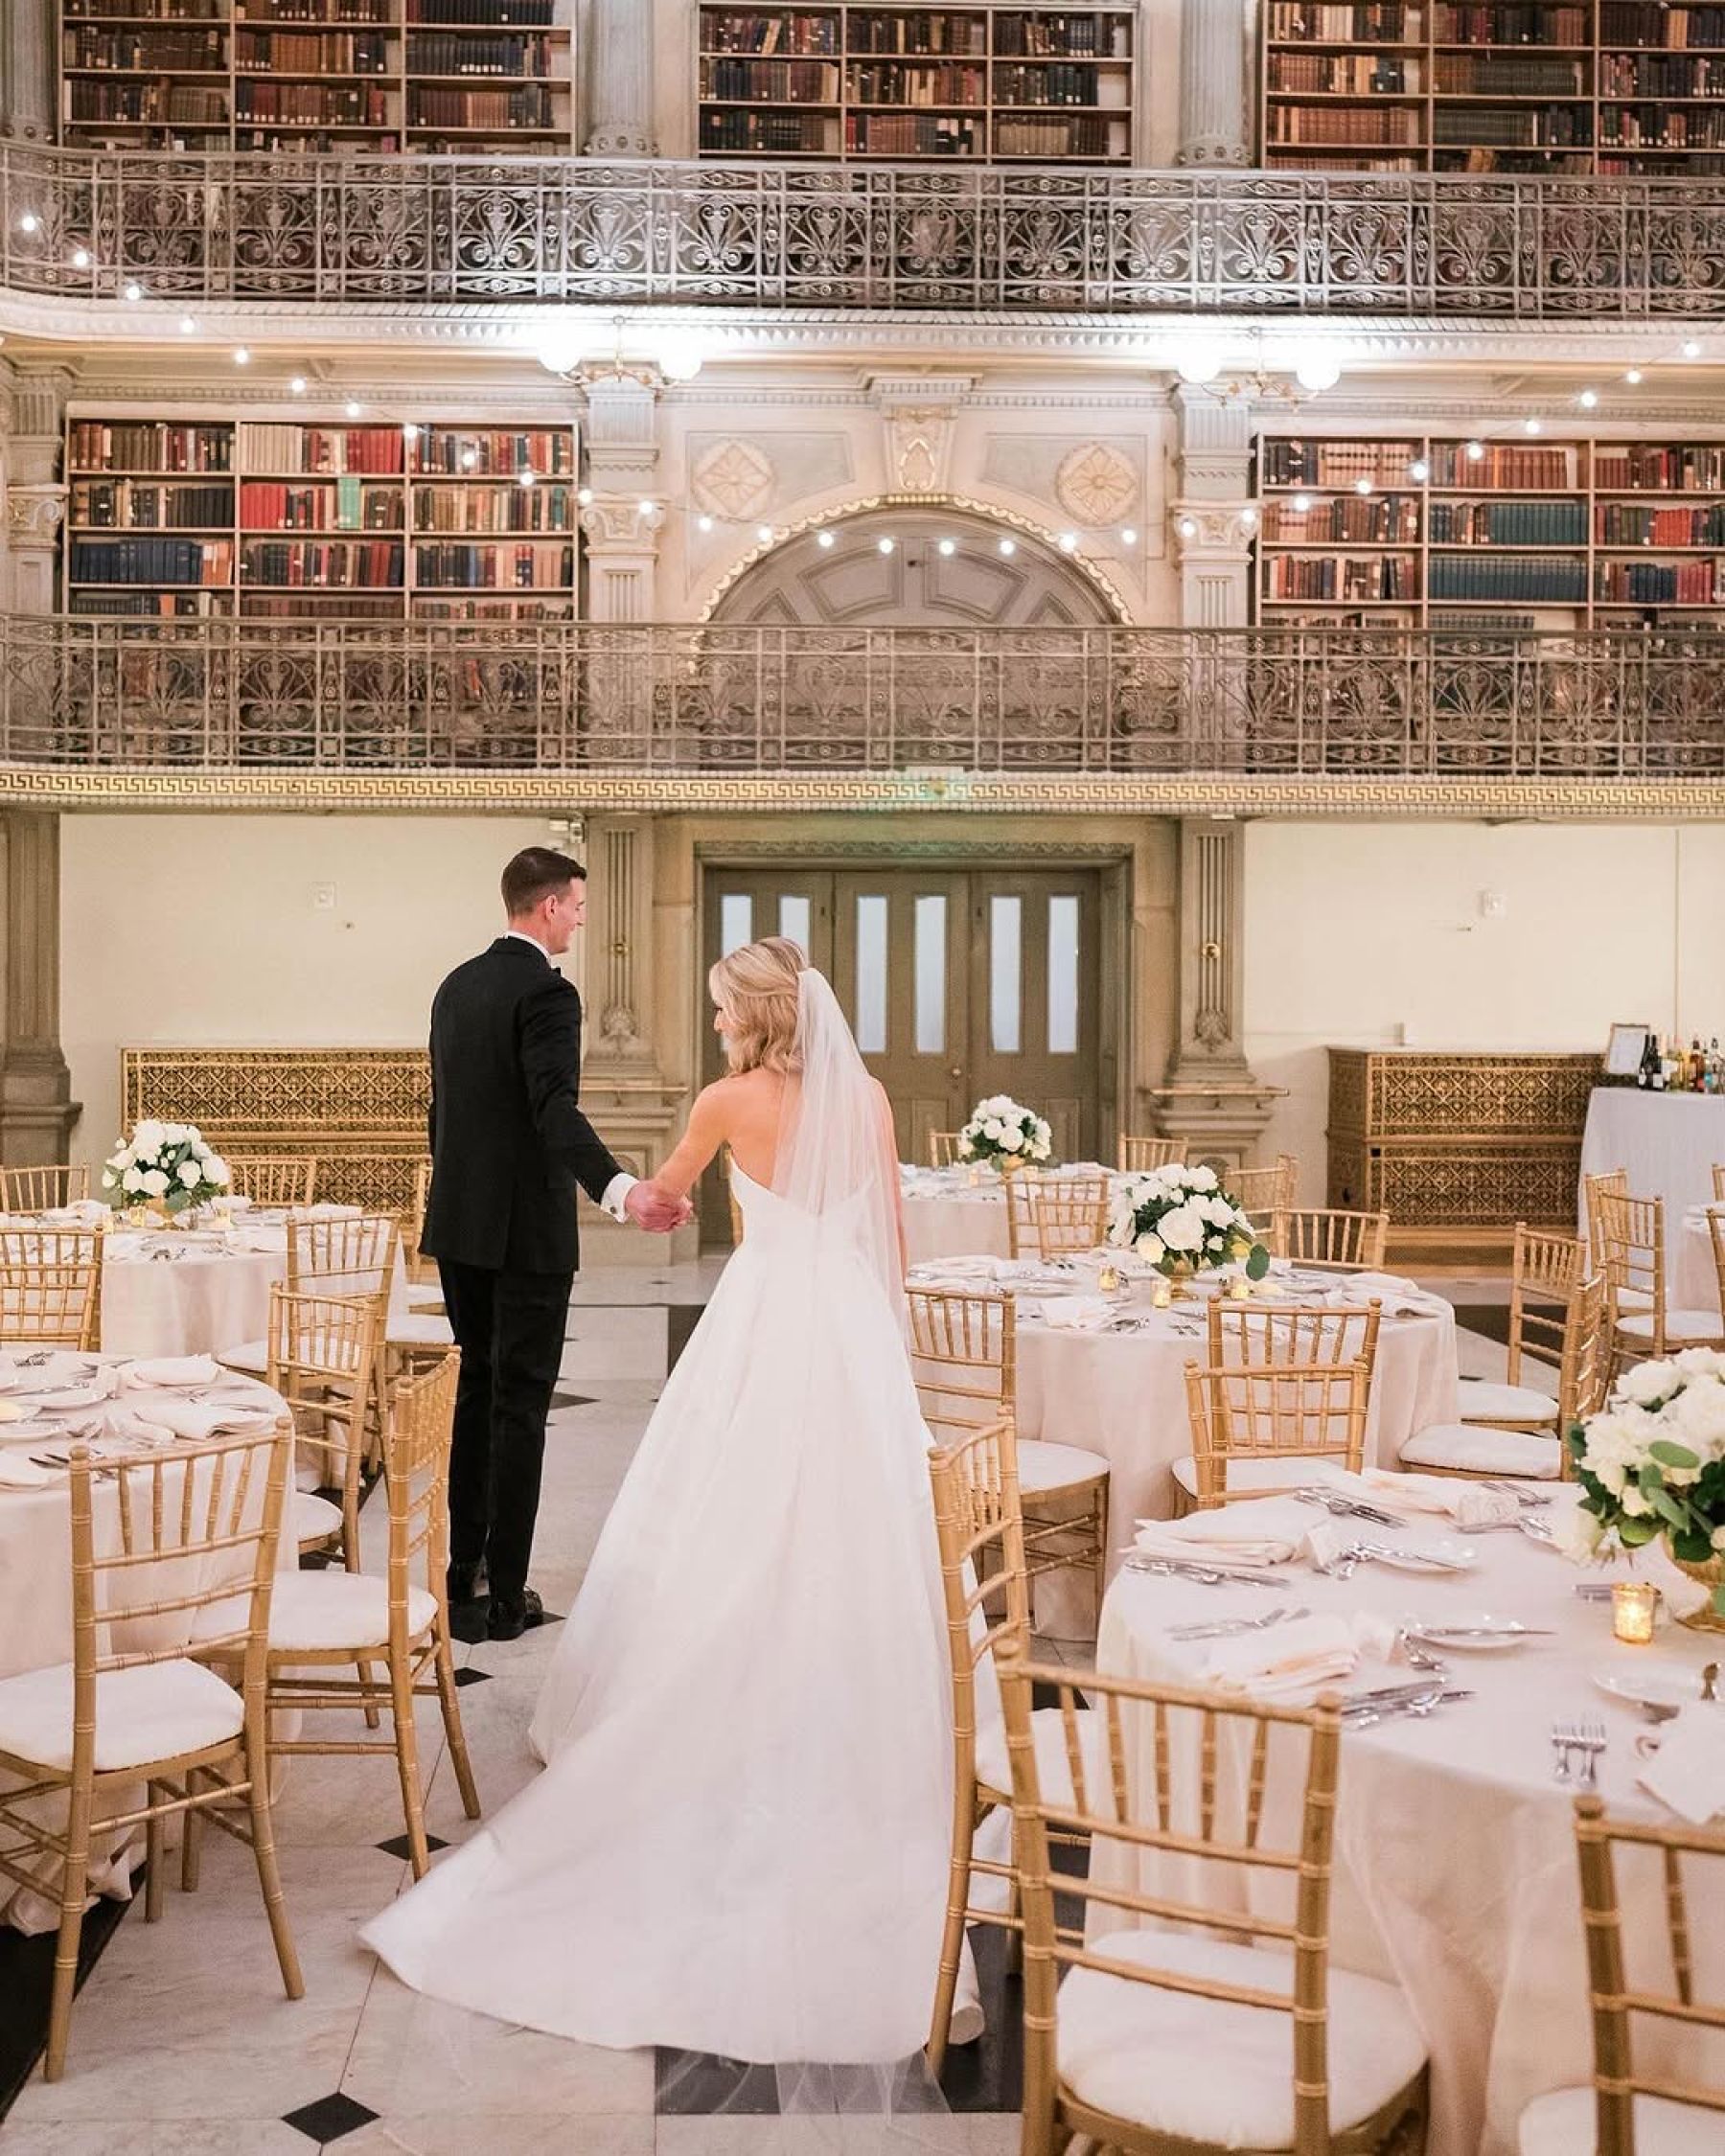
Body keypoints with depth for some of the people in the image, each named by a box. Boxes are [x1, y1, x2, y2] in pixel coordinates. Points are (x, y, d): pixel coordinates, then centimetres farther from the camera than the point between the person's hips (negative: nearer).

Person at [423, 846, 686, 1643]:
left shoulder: (456, 985, 11)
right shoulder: (546, 991, -15)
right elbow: (556, 1109, -29)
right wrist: (620, 1189, -42)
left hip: (458, 1224, 8)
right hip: (526, 1228, -8)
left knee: (475, 1390, 19)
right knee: (520, 1408, 0)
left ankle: (462, 1567, 27)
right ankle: (506, 1597, 6)